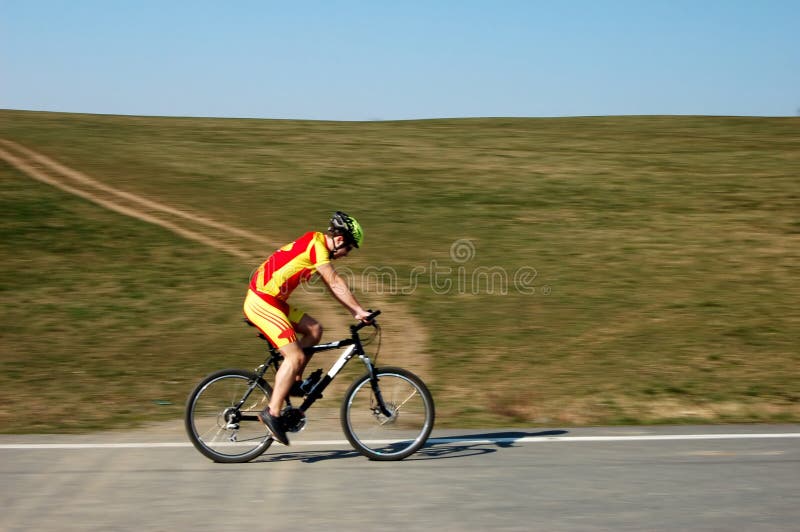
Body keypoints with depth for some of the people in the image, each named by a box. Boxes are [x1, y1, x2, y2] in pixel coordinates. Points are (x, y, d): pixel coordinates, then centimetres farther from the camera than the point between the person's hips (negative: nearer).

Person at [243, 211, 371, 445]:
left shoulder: (317, 244, 16)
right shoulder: (316, 245, -14)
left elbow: (333, 286, 20)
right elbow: (335, 283, -17)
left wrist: (355, 311, 16)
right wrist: (360, 310, -13)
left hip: (272, 301, 10)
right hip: (262, 302, -10)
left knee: (314, 330, 11)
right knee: (296, 356, -12)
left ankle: (293, 381, 15)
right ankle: (272, 413, -7)